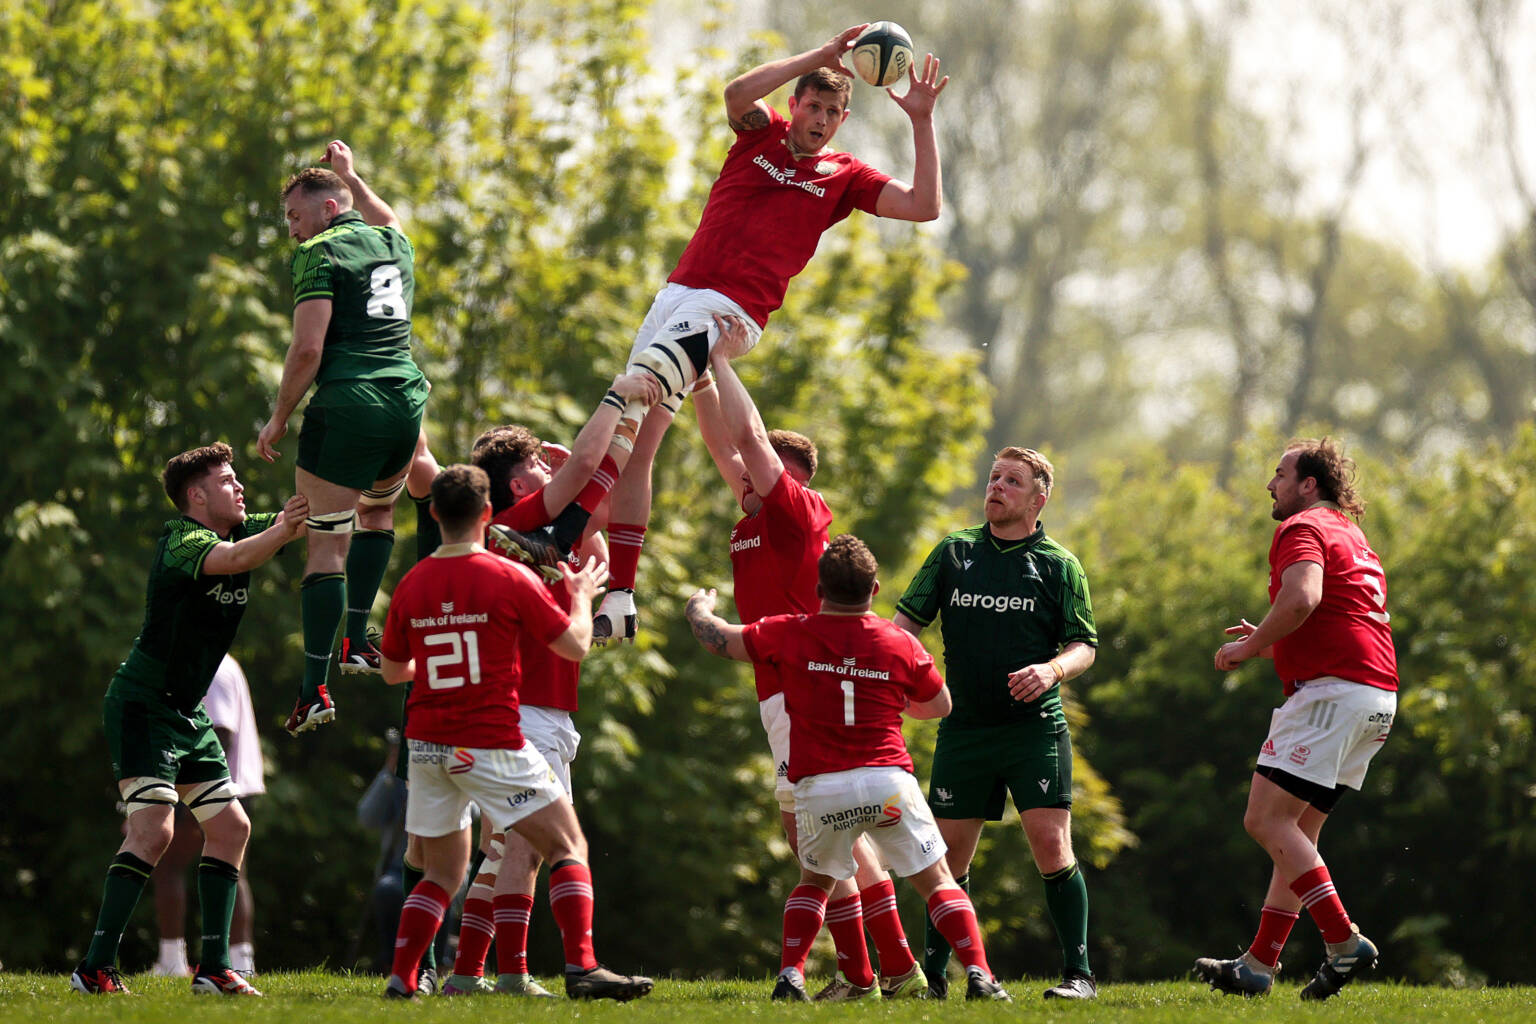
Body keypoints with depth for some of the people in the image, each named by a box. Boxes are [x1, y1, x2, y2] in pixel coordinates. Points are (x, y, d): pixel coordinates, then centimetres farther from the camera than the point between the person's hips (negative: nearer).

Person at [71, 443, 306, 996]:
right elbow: (231, 560, -39)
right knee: (153, 829, -21)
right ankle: (96, 967, -21)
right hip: (141, 704, -10)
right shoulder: (181, 541, -18)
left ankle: (213, 968, 11)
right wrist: (285, 529, -48)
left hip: (187, 712, 10)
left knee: (230, 828, 7)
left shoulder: (244, 530, 8)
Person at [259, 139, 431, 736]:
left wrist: (278, 418, -5)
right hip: (407, 401, 7)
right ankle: (357, 641, 25)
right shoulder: (395, 244, 17)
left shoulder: (320, 254, -4)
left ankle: (315, 687, -8)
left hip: (347, 404, -7)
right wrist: (351, 175, 55)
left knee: (327, 543, -5)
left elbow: (307, 347, -12)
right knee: (378, 512, 31)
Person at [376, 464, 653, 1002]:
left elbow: (391, 670, 15)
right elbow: (575, 645, -2)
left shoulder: (412, 585, 4)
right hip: (491, 745, -5)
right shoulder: (509, 578, -9)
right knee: (568, 847, 2)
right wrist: (582, 596, 16)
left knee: (443, 872, 17)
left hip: (427, 745, 5)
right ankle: (582, 968, -11)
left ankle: (400, 979, 8)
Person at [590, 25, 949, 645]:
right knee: (635, 443, 4)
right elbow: (737, 93, -8)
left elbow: (926, 206, 1)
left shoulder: (844, 176, 11)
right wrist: (819, 57, -11)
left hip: (733, 312, -4)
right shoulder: (762, 132, 15)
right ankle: (618, 600, 10)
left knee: (638, 383, -30)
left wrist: (921, 122, -3)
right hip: (680, 292, 4)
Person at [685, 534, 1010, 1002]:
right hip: (889, 784, -1)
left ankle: (790, 976, 6)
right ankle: (978, 975, -4)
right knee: (938, 880, 8)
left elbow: (718, 638, 12)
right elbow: (940, 706, 17)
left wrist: (698, 609, 34)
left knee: (814, 881, 22)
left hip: (819, 788, 1)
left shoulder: (789, 634, 1)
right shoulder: (901, 646, 2)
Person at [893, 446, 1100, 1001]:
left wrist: (1051, 670, -18)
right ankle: (933, 972, 16)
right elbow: (909, 619, 10)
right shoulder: (954, 551, 10)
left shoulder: (1058, 564, 3)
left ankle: (1079, 972, -5)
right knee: (950, 852, 5)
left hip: (1035, 727, -3)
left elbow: (1085, 646, 3)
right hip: (964, 727, 3)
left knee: (1051, 847, -11)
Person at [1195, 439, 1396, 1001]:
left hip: (1331, 692, -10)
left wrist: (1248, 646, -13)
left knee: (1267, 819, -12)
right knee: (1297, 830, 12)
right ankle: (1258, 966, 12)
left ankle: (1345, 942, -20)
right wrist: (1272, 642, 25)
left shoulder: (1303, 529, -5)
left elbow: (1303, 597, -25)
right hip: (1378, 696, 10)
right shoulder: (1351, 536, 26)